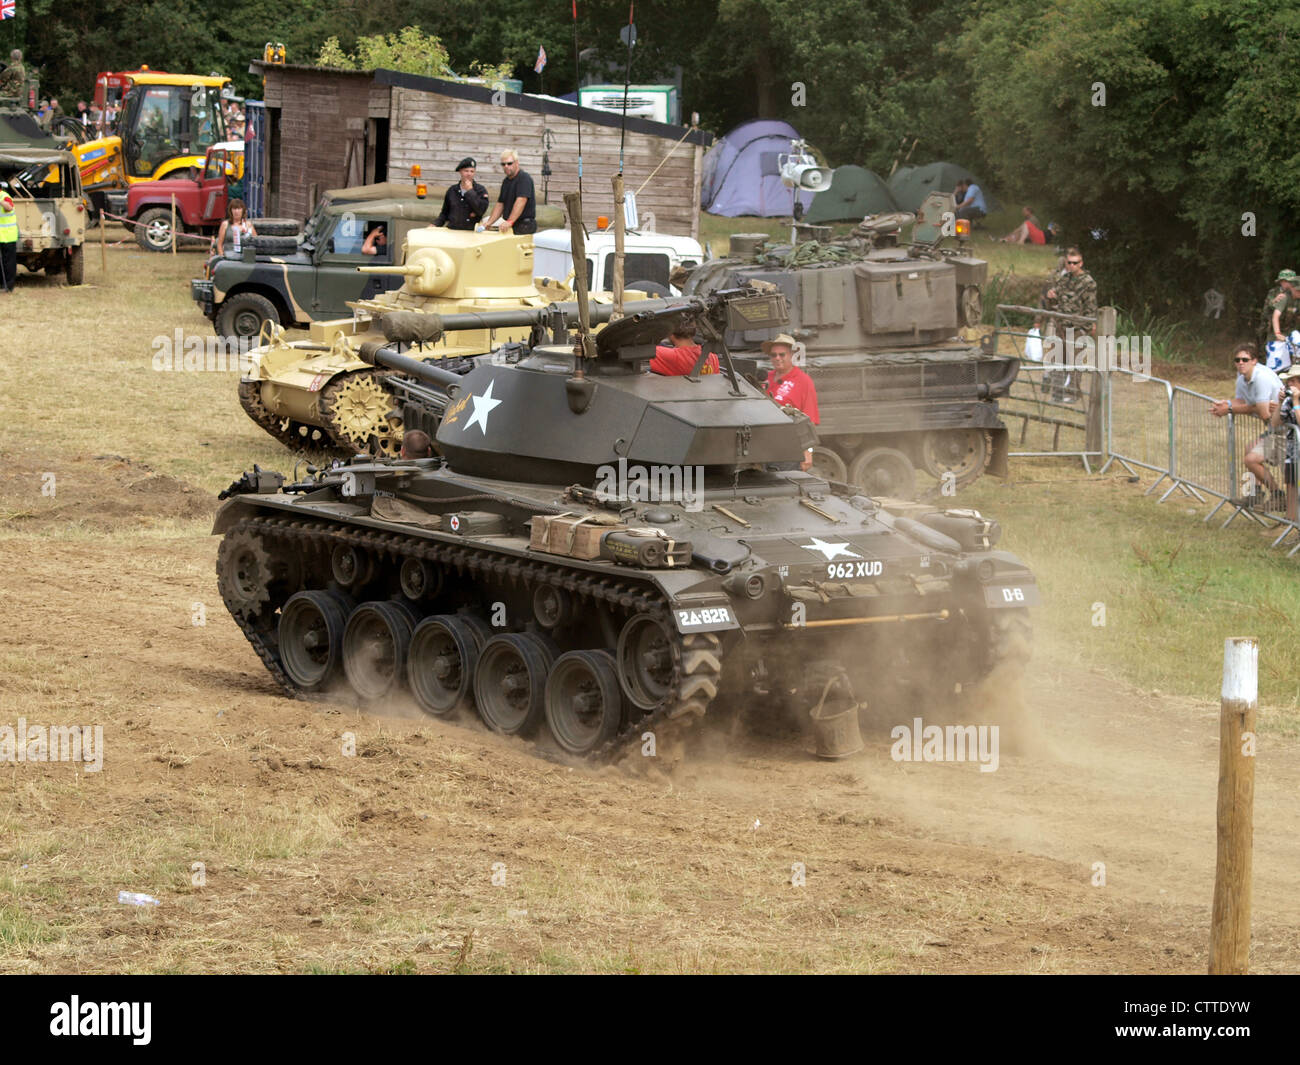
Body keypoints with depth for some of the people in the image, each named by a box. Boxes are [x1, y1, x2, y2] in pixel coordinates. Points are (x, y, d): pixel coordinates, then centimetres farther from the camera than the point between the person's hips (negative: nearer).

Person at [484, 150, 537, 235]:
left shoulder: (524, 178, -9)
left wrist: (510, 221, -32)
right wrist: (489, 222, 6)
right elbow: (500, 204, 20)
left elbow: (521, 201, -22)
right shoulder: (506, 182, 19)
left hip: (524, 225, -7)